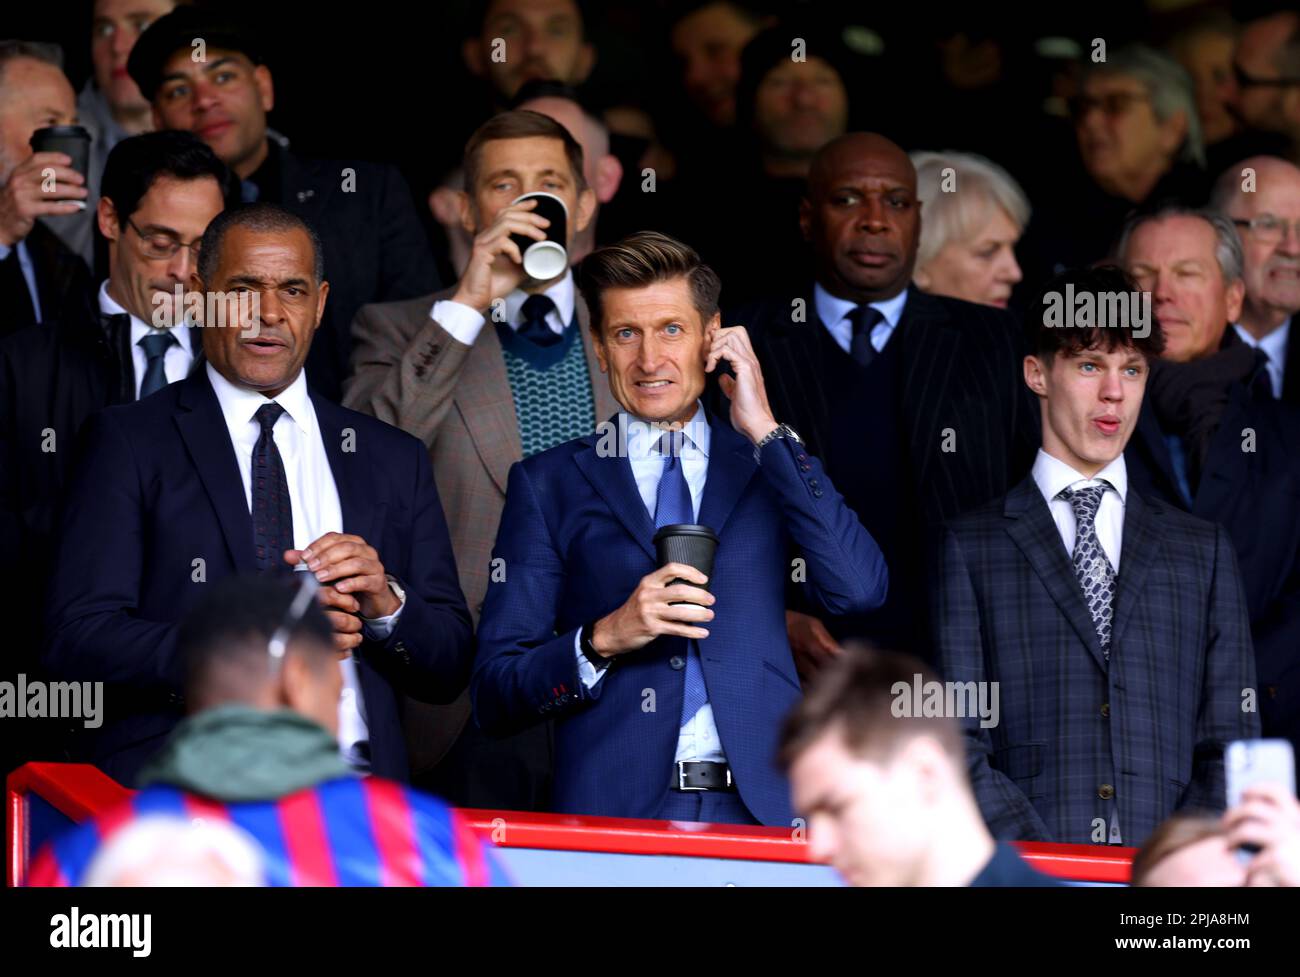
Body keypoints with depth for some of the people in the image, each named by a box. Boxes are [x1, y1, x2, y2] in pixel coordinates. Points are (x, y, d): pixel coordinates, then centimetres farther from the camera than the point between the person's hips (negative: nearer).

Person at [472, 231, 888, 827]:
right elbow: (492, 696, 8)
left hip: (762, 806, 2)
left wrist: (765, 430, 0)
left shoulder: (768, 468, 17)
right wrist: (603, 639, -9)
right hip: (611, 813, -1)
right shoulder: (549, 484, 13)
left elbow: (860, 591, -3)